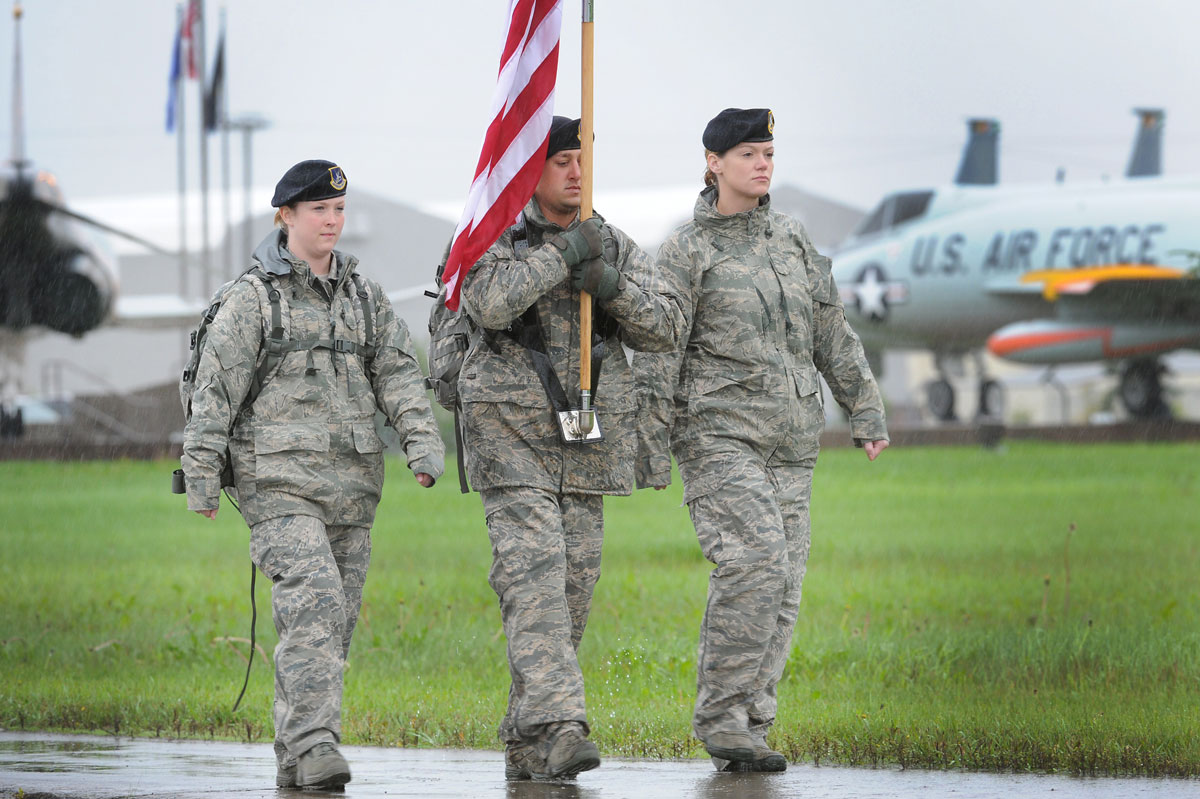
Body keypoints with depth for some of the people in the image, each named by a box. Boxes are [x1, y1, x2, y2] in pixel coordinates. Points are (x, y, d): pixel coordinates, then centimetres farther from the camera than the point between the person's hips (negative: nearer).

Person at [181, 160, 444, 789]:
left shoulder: (364, 295, 14)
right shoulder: (253, 296, -2)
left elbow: (398, 375, 9)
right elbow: (216, 389, -4)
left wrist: (422, 441, -7)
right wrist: (202, 476, -9)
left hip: (352, 483, 6)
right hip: (280, 479, -6)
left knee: (335, 621, 5)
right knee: (313, 604, -21)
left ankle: (295, 760, 13)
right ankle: (314, 744, -26)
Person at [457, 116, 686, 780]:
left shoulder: (616, 247, 11)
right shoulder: (492, 239, -1)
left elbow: (666, 328, 4)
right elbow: (490, 302, -22)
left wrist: (613, 285, -14)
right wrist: (565, 253, -17)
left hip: (589, 441, 5)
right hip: (513, 437, -5)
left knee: (574, 587, 5)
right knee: (534, 577, -17)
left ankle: (525, 741, 14)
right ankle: (558, 726, -27)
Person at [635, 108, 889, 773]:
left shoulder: (790, 240, 13)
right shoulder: (685, 253, -3)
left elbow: (832, 334, 18)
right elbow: (657, 357, -5)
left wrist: (865, 411, 15)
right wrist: (650, 450, -9)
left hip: (789, 442, 6)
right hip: (719, 434, -6)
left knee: (780, 590, 2)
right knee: (754, 560, -22)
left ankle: (746, 730, 8)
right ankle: (721, 719, -17)